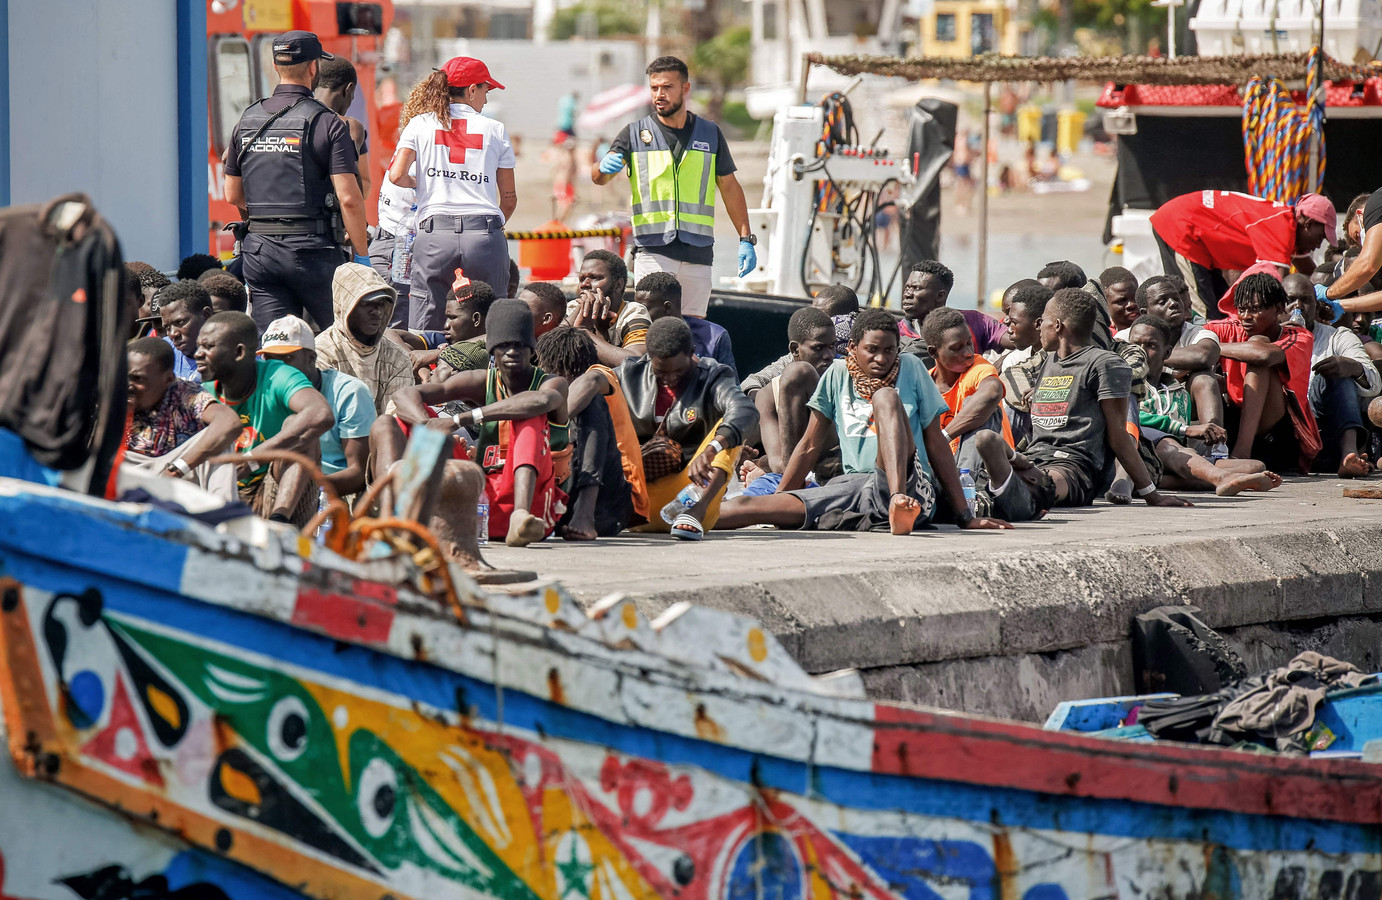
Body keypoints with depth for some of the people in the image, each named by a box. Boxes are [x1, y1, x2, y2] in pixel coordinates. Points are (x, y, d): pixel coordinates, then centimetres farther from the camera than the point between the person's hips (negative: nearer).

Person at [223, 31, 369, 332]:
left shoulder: (246, 122, 10)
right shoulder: (326, 123, -9)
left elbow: (233, 195, 16)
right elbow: (349, 198, -14)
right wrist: (362, 254, -5)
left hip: (258, 251, 5)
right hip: (312, 250, -5)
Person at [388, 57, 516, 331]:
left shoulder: (420, 124, 10)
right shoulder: (495, 130, 11)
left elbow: (396, 176, -2)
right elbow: (509, 198, 13)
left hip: (435, 234, 0)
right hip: (486, 234, 0)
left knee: (422, 338, -1)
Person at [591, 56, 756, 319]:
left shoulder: (710, 134, 11)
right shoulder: (636, 133, 6)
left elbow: (729, 187, 16)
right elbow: (599, 176, -4)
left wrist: (746, 239, 8)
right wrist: (604, 167, -29)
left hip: (698, 252, 2)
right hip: (652, 251, -2)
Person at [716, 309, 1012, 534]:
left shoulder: (910, 369, 8)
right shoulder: (838, 374, 12)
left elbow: (937, 445, 7)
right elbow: (810, 447, 17)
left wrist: (964, 516, 3)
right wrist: (775, 501, 14)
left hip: (911, 486, -2)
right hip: (853, 487, 2)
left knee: (885, 396, -28)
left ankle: (899, 504, -48)